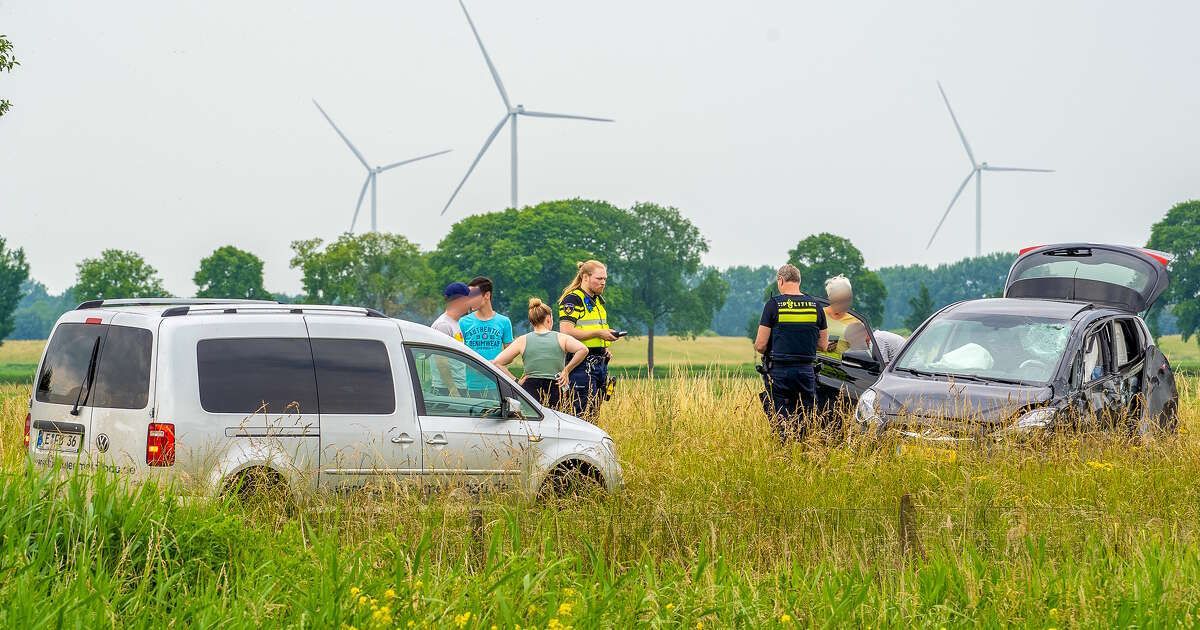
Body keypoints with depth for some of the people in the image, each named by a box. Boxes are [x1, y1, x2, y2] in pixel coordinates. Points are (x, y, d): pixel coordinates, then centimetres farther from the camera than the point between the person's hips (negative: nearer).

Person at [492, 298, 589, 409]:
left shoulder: (522, 341, 8)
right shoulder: (561, 338, 7)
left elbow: (497, 363, 2)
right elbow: (583, 350, -10)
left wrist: (515, 382, 5)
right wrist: (566, 370, -1)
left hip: (530, 389, 0)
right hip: (554, 391, 0)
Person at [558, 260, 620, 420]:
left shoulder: (598, 299, 19)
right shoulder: (573, 299, -9)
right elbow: (566, 331, -20)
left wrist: (604, 349, 15)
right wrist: (598, 334, -18)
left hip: (599, 363, 9)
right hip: (582, 364, -9)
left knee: (595, 411, 8)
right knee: (584, 413, -12)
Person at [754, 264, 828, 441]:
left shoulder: (774, 304, -5)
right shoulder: (815, 306, 5)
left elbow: (760, 345, -5)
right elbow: (824, 344, 12)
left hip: (779, 372, -3)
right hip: (806, 371, 3)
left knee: (779, 422, -1)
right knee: (804, 425, 8)